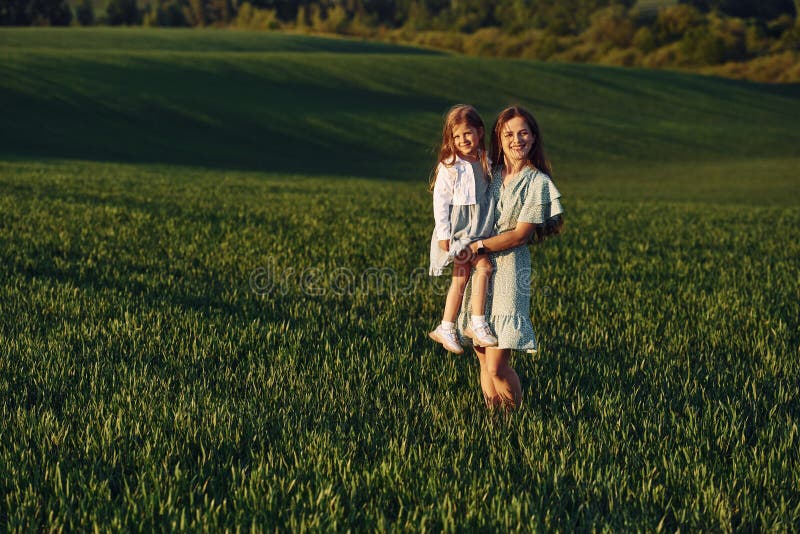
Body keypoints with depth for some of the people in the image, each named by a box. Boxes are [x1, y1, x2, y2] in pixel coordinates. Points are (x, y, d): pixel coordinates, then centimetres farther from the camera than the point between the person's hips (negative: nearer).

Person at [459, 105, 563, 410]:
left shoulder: (537, 181, -5)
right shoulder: (491, 174, 10)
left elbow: (520, 234, -8)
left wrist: (479, 246, -9)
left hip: (509, 269, -5)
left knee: (497, 367, -9)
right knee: (483, 360, 7)